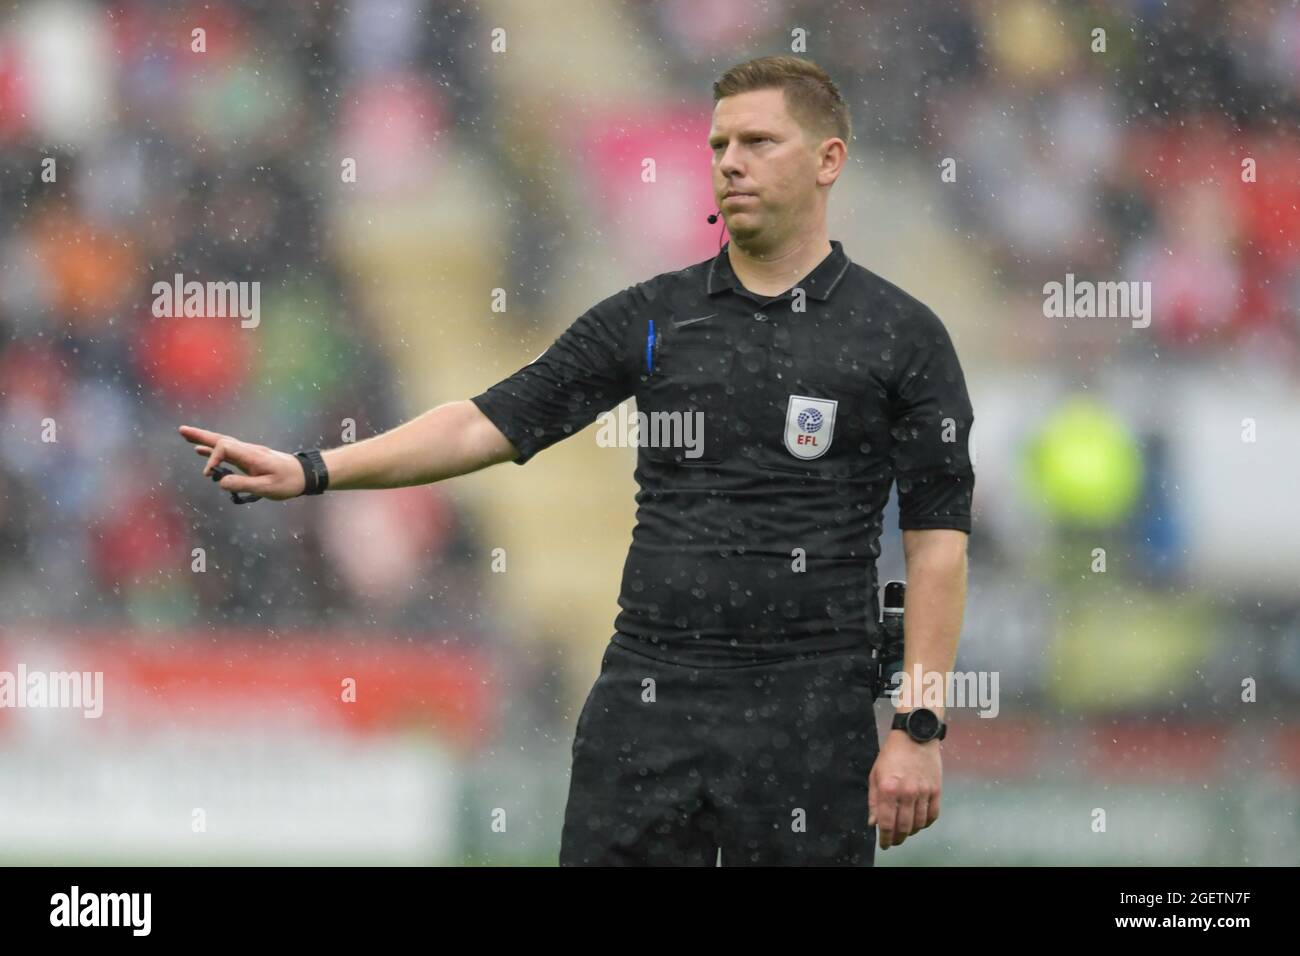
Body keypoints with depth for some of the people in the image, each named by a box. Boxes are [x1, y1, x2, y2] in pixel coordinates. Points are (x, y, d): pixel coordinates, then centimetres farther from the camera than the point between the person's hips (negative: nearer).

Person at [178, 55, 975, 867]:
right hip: (647, 700, 3)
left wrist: (919, 731, -9)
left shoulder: (901, 337, -1)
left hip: (809, 717, -3)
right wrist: (312, 471, -7)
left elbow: (939, 539, -3)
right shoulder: (650, 318, 8)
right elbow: (496, 421, 4)